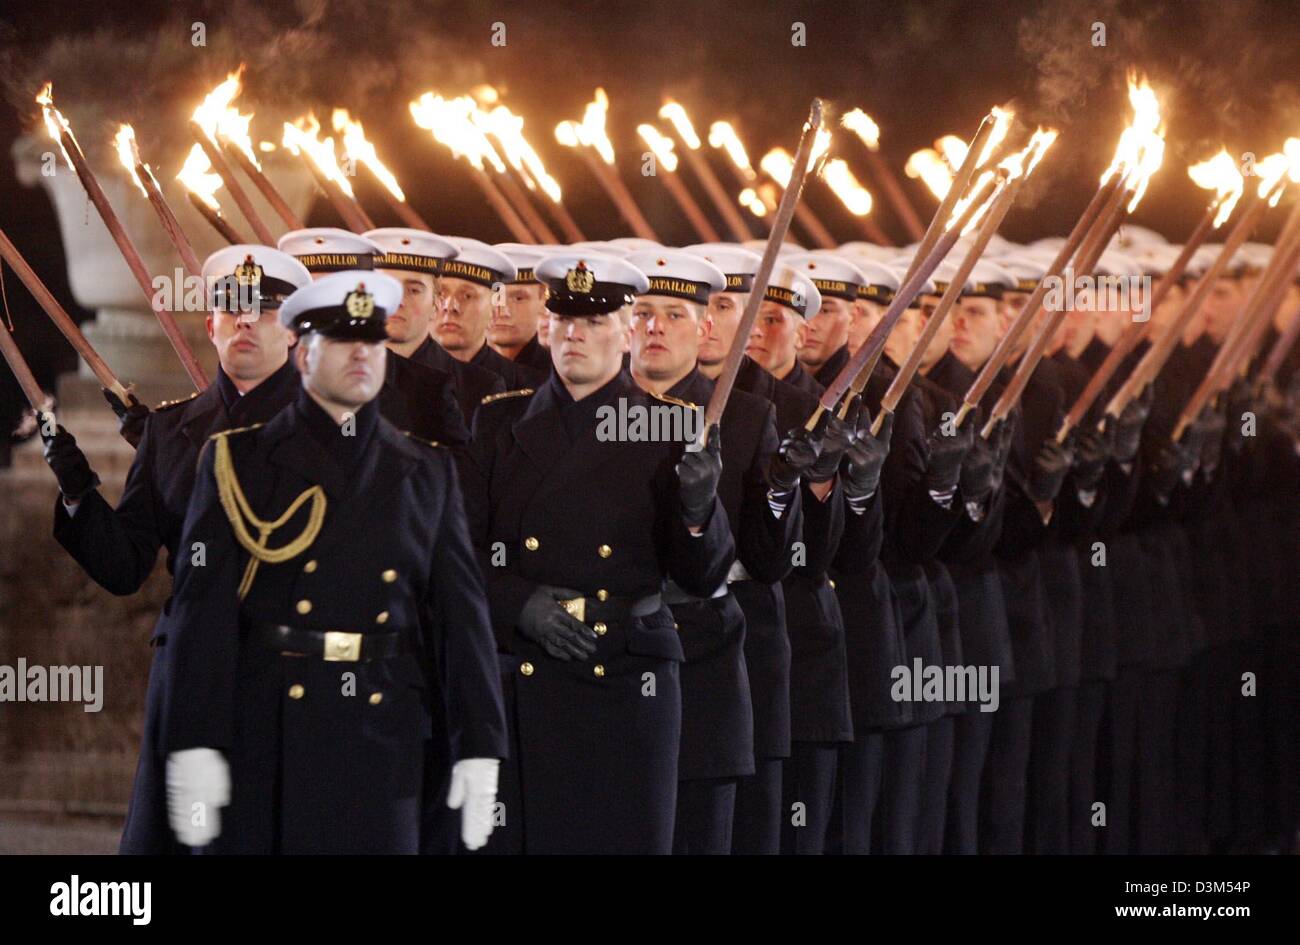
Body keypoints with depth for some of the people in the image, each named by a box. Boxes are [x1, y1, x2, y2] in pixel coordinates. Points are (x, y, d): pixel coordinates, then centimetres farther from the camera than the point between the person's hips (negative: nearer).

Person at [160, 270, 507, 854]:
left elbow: (462, 613, 8)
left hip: (383, 736, 2)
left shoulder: (426, 472, 13)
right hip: (269, 747, -2)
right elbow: (204, 609, -4)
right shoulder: (239, 461, 4)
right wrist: (193, 744, -13)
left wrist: (479, 749, 0)